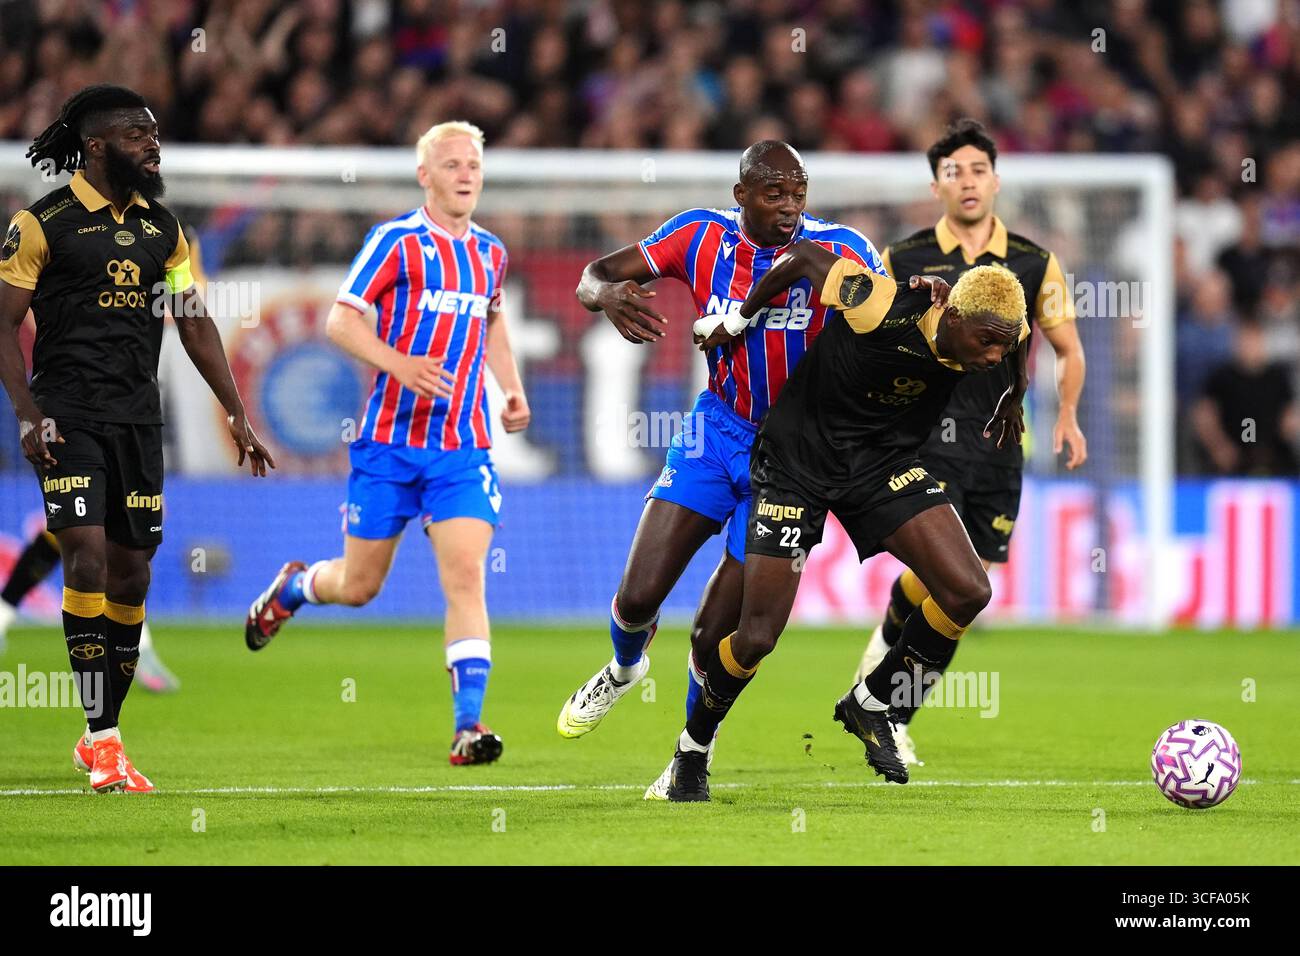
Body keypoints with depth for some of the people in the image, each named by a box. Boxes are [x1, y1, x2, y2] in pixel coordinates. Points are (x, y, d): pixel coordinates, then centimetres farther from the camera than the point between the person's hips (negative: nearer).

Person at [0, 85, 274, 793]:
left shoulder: (162, 229, 12)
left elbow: (194, 324, 16)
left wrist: (236, 414, 11)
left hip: (139, 417, 6)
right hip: (69, 414, -6)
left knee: (131, 575, 4)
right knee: (88, 557, -16)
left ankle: (105, 736, 14)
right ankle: (100, 738, -13)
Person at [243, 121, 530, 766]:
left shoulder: (489, 253, 11)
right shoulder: (396, 241, -7)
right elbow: (341, 321, -10)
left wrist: (512, 386, 17)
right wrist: (401, 364, -26)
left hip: (463, 449, 3)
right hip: (390, 442, -3)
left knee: (465, 578, -14)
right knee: (359, 586, 7)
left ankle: (468, 726, -17)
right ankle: (295, 585, 42)